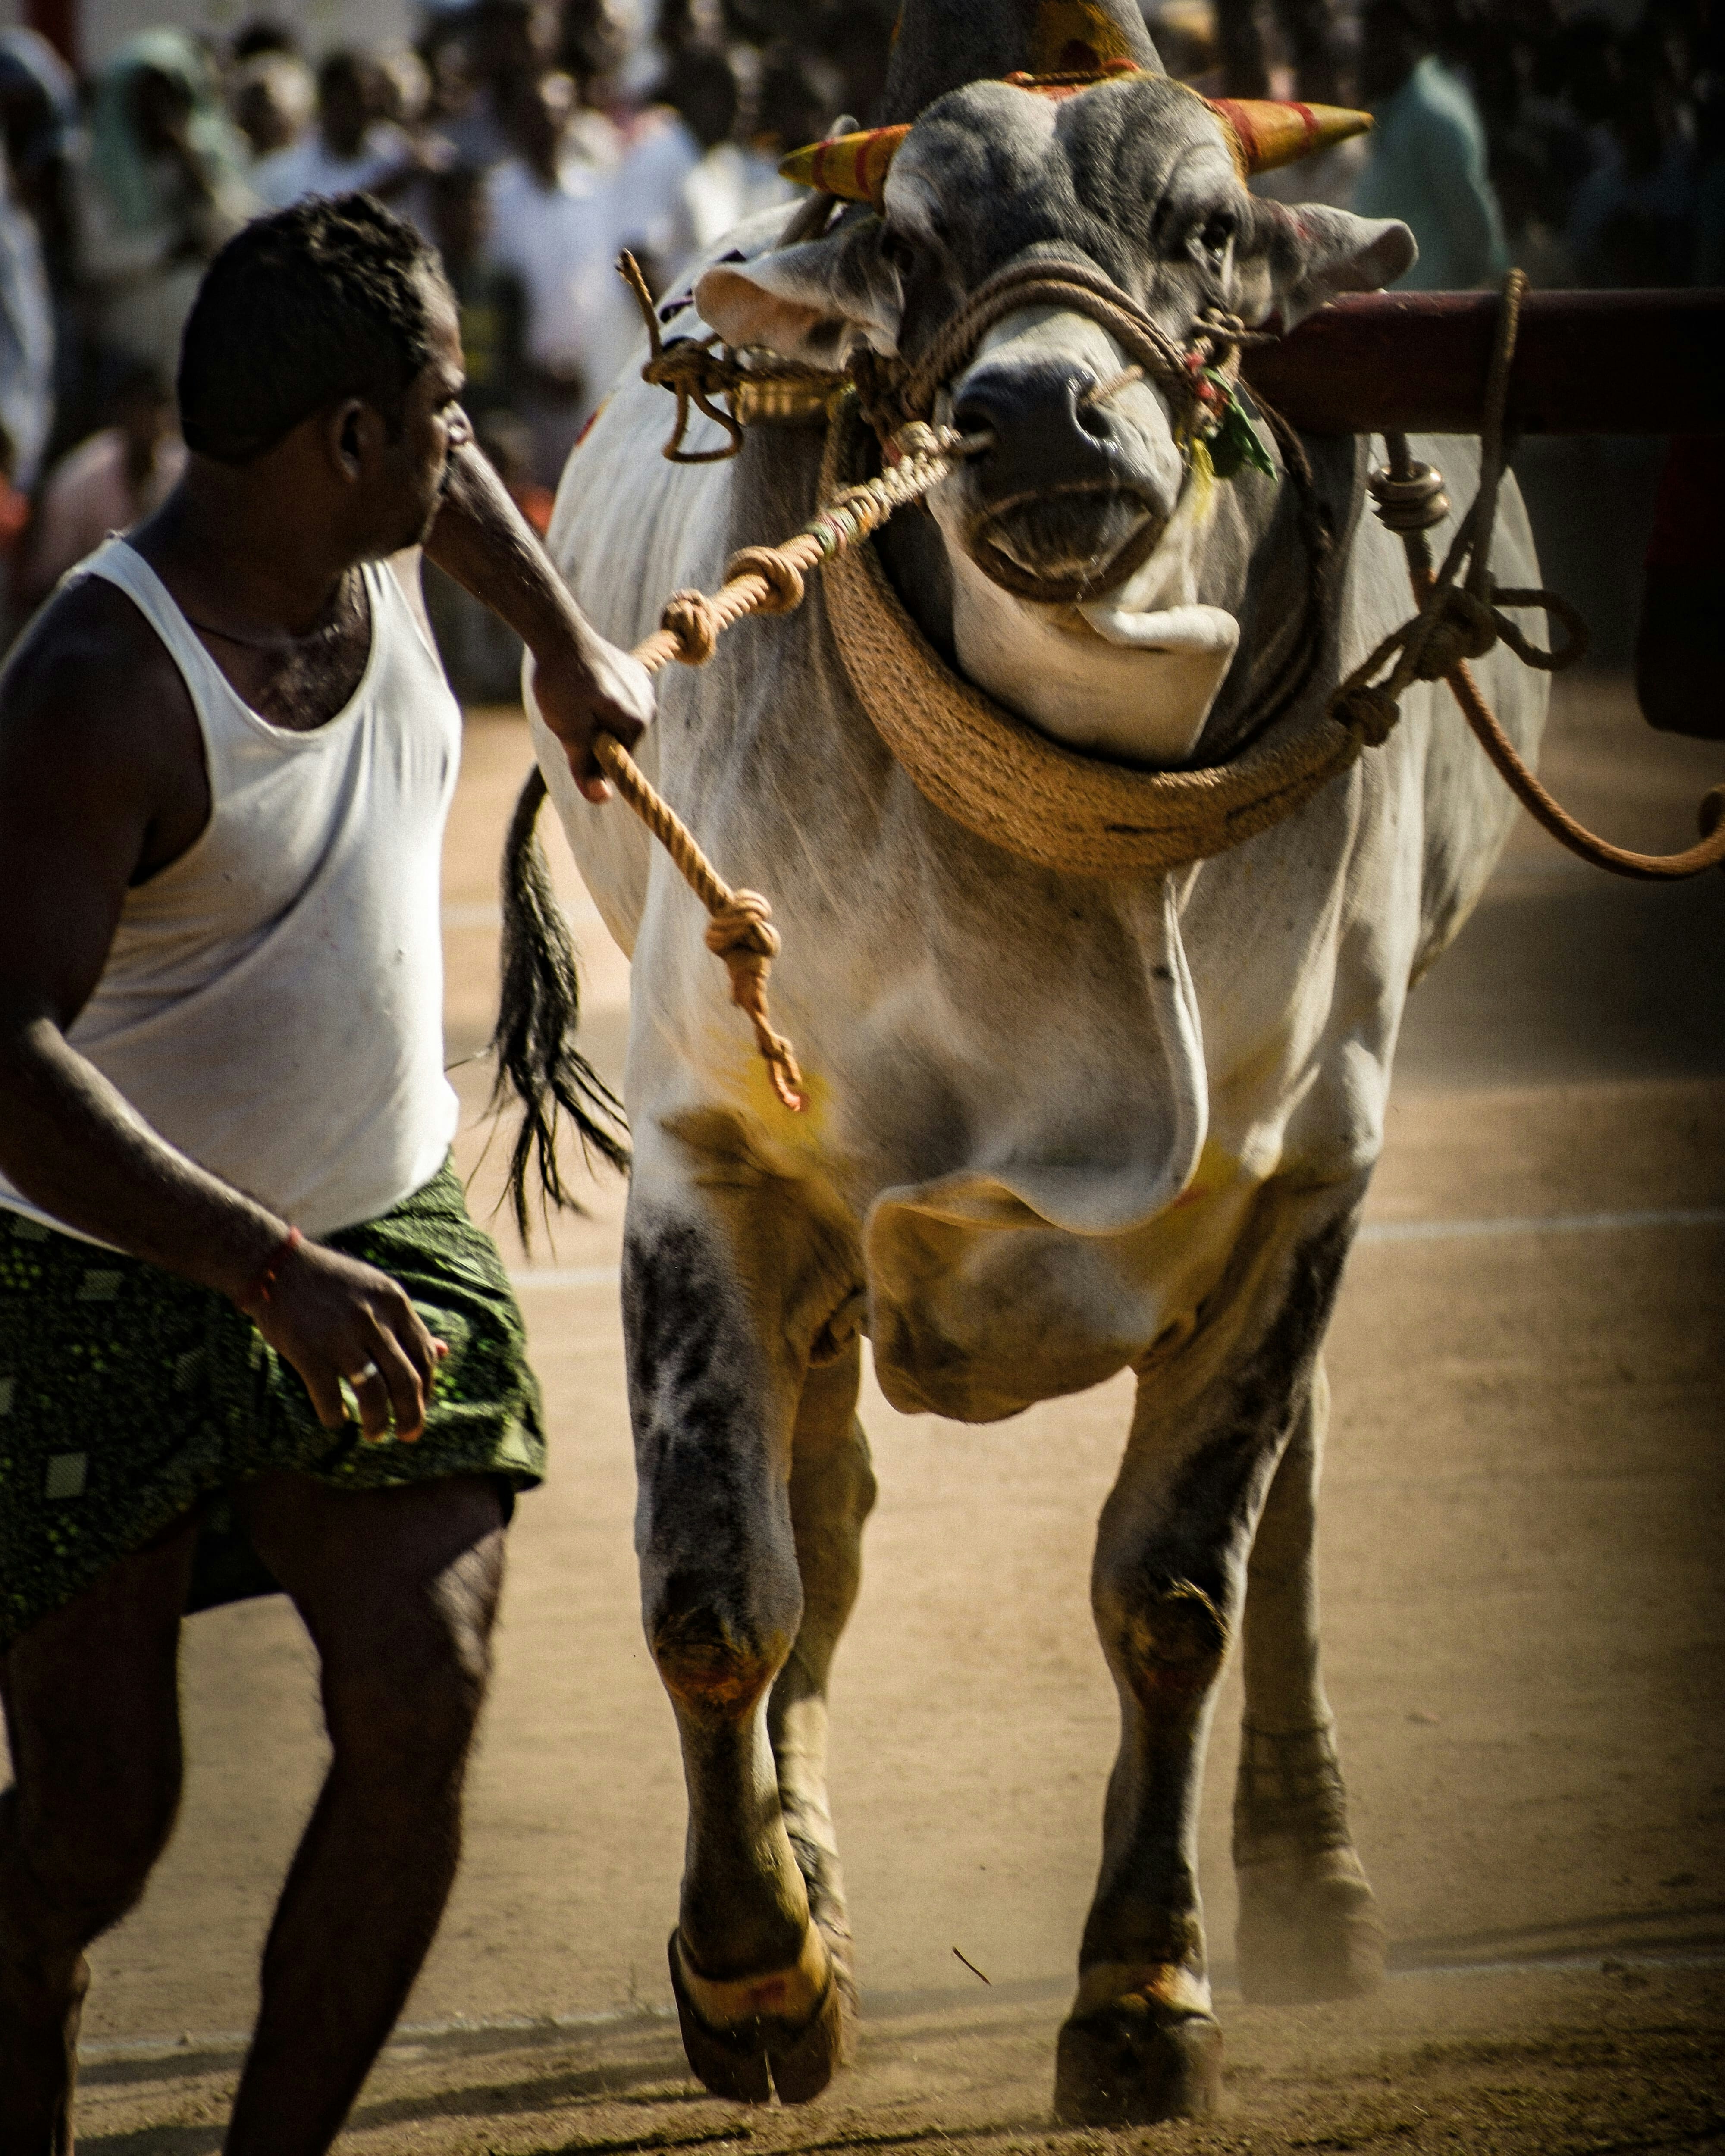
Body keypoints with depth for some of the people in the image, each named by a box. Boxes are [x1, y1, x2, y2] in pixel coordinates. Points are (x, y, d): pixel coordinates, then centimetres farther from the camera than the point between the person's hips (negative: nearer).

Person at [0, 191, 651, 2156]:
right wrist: (277, 1272, -41)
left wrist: (570, 653, 38)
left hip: (384, 1225, 6)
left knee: (421, 1713, -12)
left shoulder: (363, 530, -3)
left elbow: (440, 463, 25)